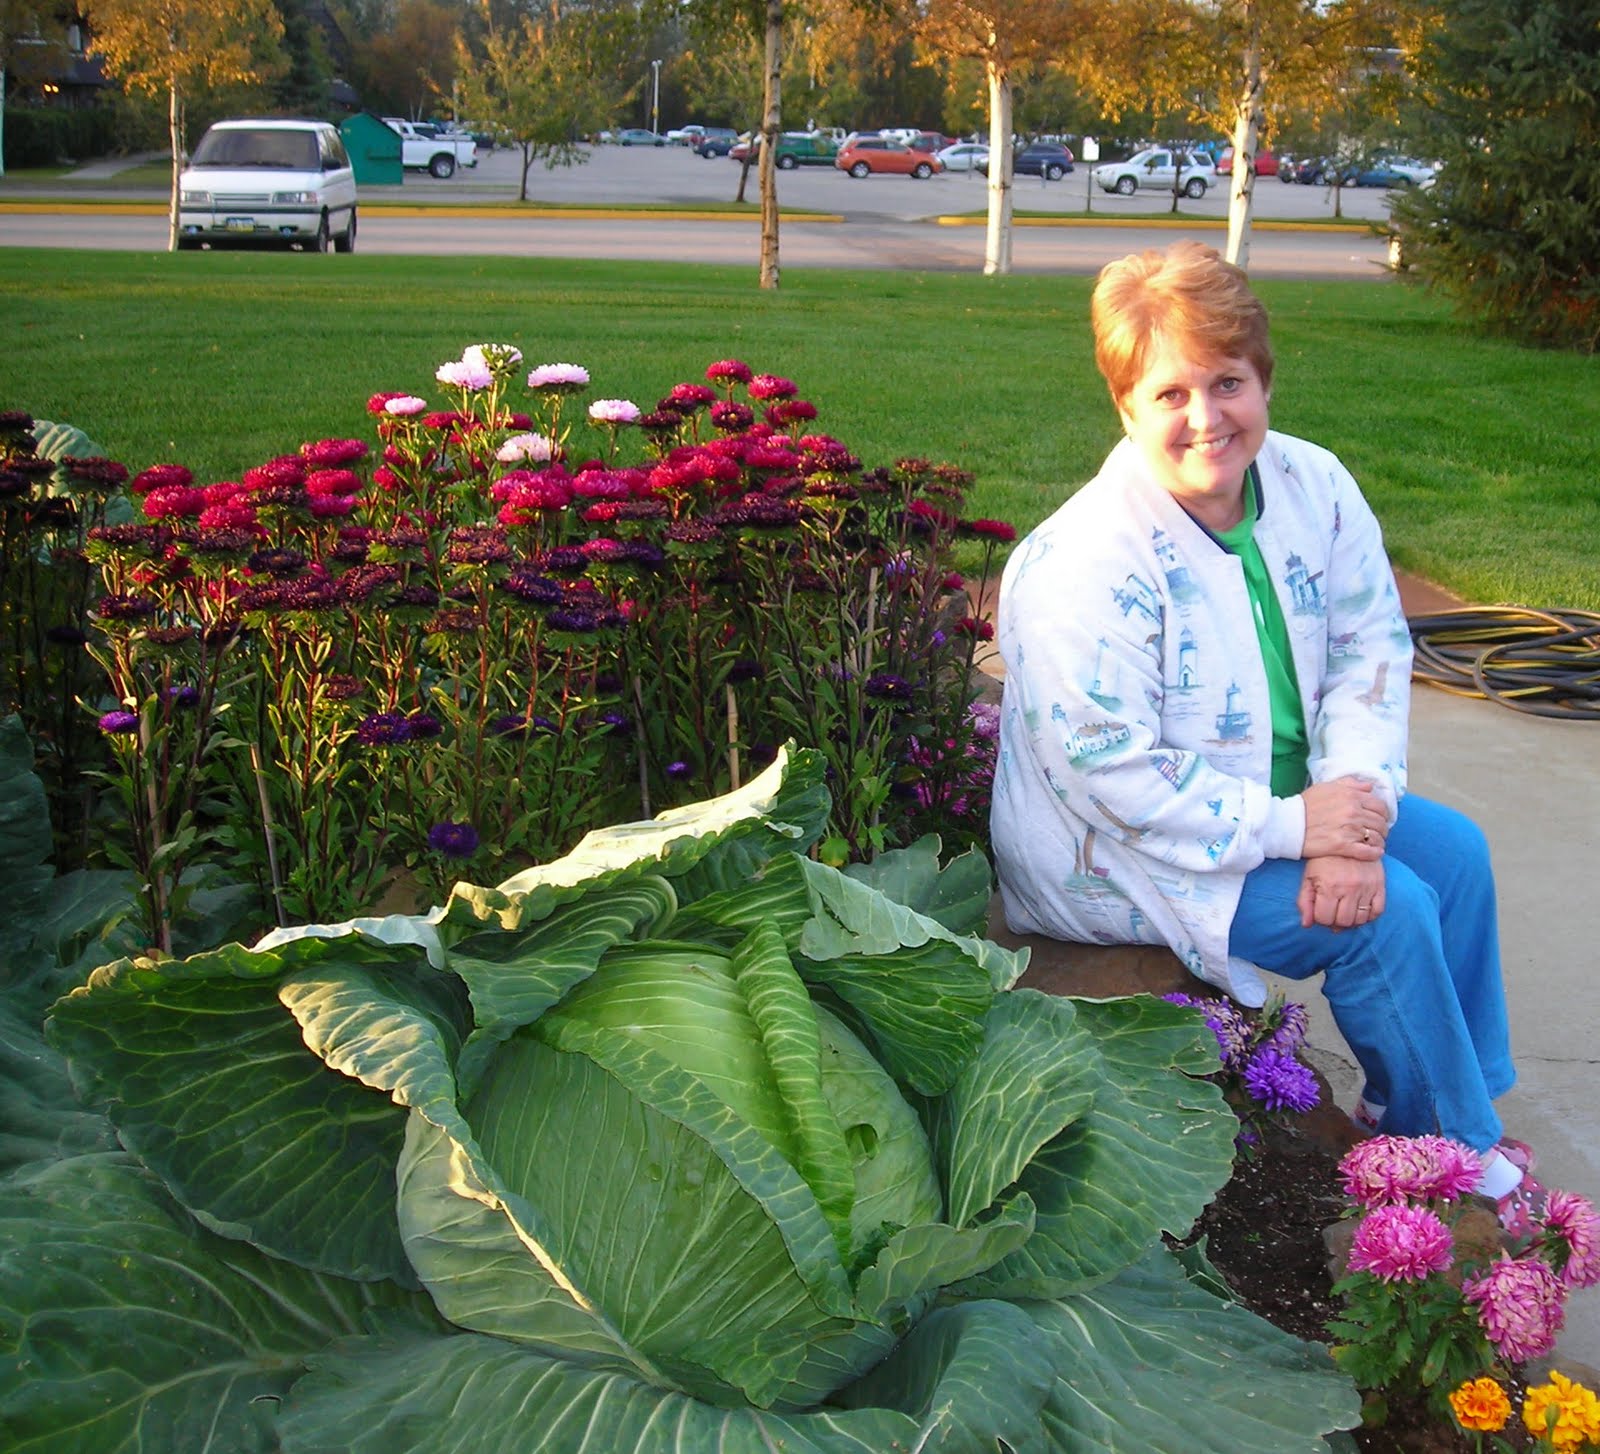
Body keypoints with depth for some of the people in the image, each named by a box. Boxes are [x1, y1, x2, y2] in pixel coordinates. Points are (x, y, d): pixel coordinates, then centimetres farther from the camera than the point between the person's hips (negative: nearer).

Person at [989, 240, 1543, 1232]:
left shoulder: (1314, 488, -6)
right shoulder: (1084, 569, -29)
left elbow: (1372, 650, -2)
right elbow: (1116, 776, -29)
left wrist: (1356, 811, -17)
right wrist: (1291, 827, -26)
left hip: (1281, 799, 8)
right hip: (1119, 853, -8)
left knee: (1455, 850, 3)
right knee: (1386, 913, -17)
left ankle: (1410, 1105, 21)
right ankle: (1459, 1160, 7)